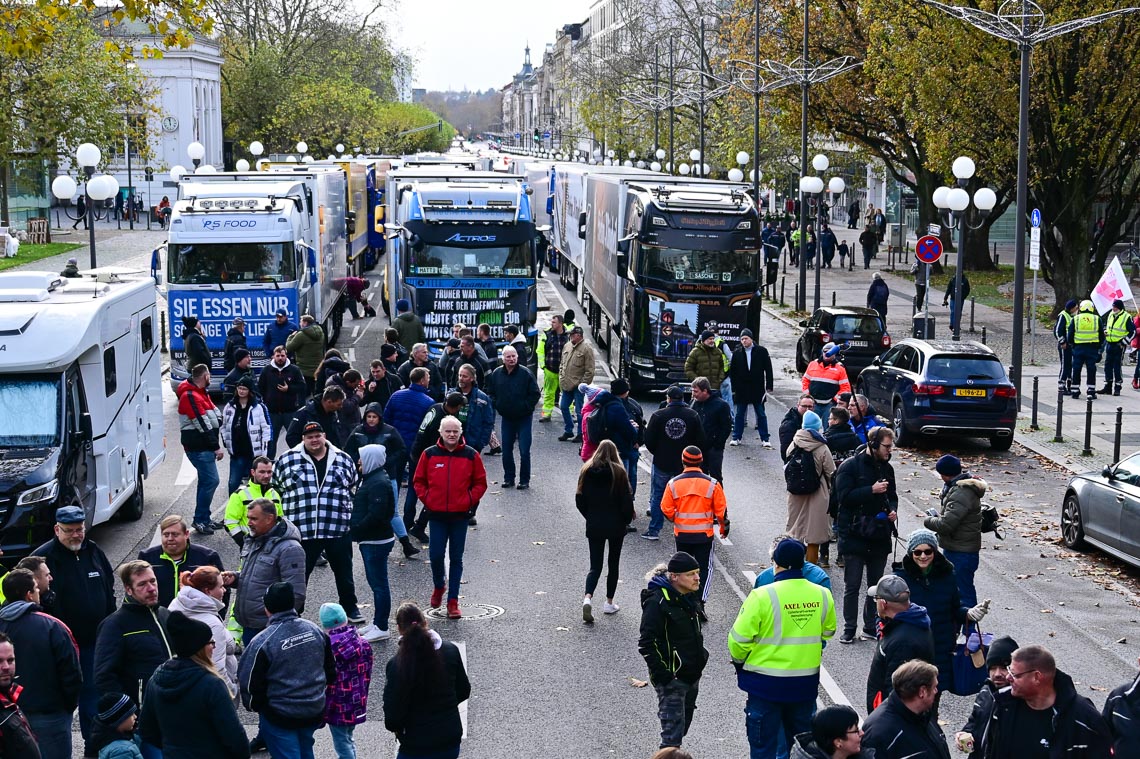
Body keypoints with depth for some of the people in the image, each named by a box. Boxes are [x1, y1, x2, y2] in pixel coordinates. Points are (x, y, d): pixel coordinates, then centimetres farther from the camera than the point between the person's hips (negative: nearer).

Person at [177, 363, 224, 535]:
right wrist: (216, 447, -18)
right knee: (211, 480, -12)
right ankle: (200, 520, -7)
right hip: (199, 447, -11)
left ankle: (204, 519, 22)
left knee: (206, 481, 15)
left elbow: (215, 416, 19)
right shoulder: (190, 397, -18)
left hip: (203, 447, 11)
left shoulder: (201, 393, 16)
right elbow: (203, 425, -20)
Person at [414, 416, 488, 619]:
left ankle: (453, 601, 11)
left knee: (456, 558, 5)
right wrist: (427, 499, -1)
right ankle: (439, 586, 28)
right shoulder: (429, 454, 1)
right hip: (436, 515, 0)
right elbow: (418, 480, 9)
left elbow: (480, 483, 6)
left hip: (460, 515, 0)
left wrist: (470, 501, -4)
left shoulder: (471, 455, -1)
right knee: (436, 555, -2)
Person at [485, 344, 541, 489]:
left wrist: (525, 407, -12)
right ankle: (508, 478, 21)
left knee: (524, 451, -4)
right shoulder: (496, 374, 1)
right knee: (506, 450, 9)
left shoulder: (525, 373, -11)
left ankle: (524, 480, 5)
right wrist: (497, 405, 0)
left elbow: (535, 394, -7)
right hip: (506, 418, 4)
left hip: (524, 418, -4)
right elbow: (490, 393, 14)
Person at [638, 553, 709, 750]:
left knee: (683, 726, 17)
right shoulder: (658, 602, -18)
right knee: (673, 734, -9)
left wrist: (700, 658, 19)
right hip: (672, 680, -9)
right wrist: (661, 674, -21)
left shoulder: (687, 598, 10)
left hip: (691, 677, 9)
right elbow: (647, 643, -19)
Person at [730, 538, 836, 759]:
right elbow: (828, 632, 13)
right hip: (806, 681, 4)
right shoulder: (823, 594, -3)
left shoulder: (762, 595, -18)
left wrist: (739, 660, 5)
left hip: (765, 681, -4)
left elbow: (740, 638, -14)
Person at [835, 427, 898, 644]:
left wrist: (892, 510, 1)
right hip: (854, 535, -6)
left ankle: (871, 628, 22)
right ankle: (849, 630, 9)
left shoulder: (886, 468, 10)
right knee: (852, 586, 0)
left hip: (879, 537, 6)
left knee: (876, 585, 12)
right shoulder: (849, 467, -10)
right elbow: (844, 496, -18)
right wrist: (872, 490, -23)